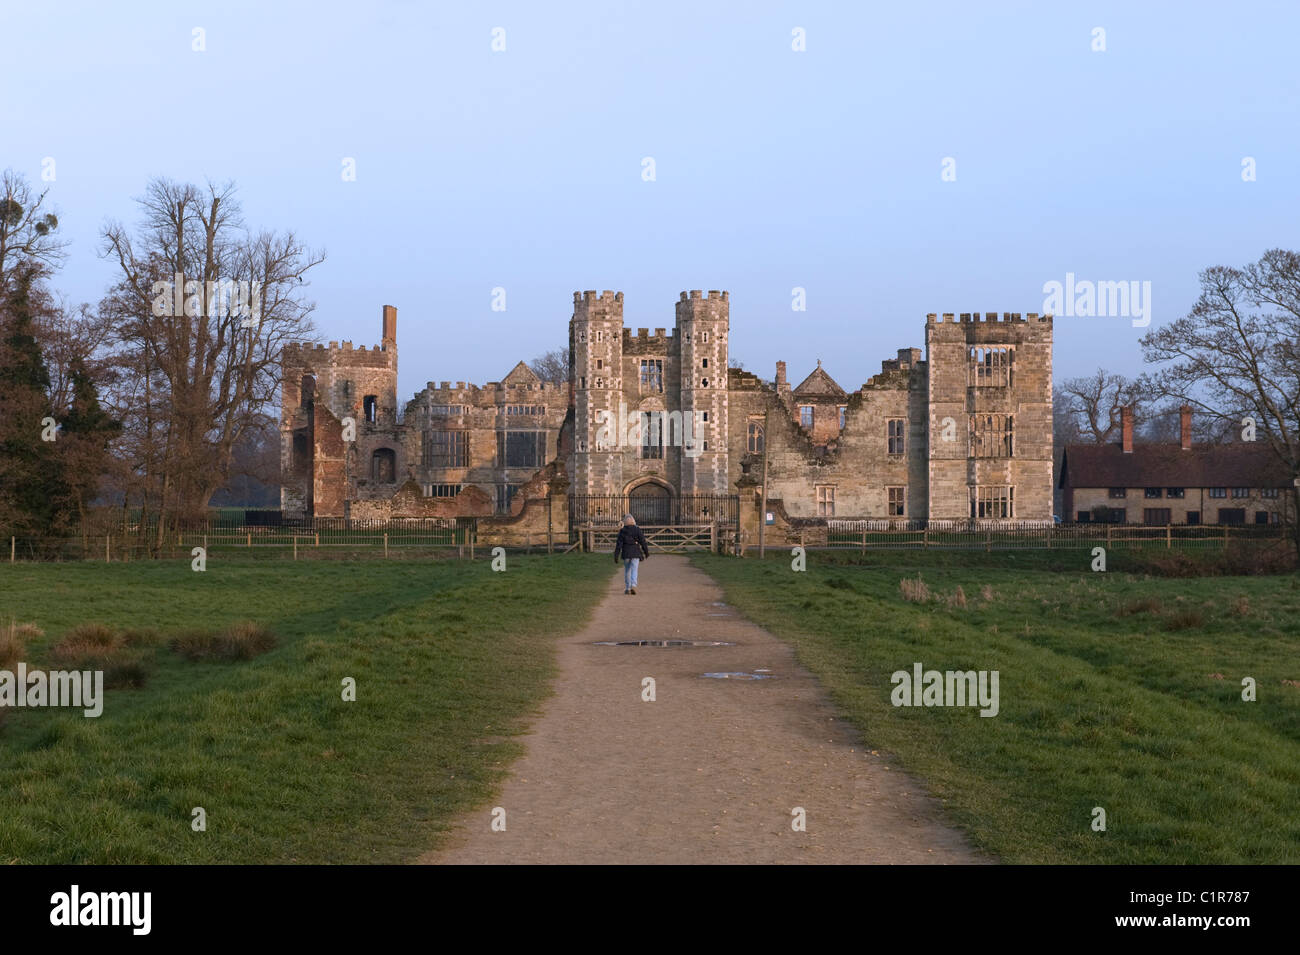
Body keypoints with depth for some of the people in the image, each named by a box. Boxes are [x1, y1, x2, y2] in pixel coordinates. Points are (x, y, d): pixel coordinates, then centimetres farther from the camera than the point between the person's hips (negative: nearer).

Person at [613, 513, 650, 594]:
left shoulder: (622, 531, -3)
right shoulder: (637, 530, -2)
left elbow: (619, 544, -5)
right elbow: (643, 542, -1)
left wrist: (616, 556, -2)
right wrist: (646, 553, 9)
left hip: (626, 553, 1)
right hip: (636, 553, -1)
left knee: (627, 571, 16)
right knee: (634, 571, -3)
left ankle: (627, 588, 21)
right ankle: (633, 585, -25)